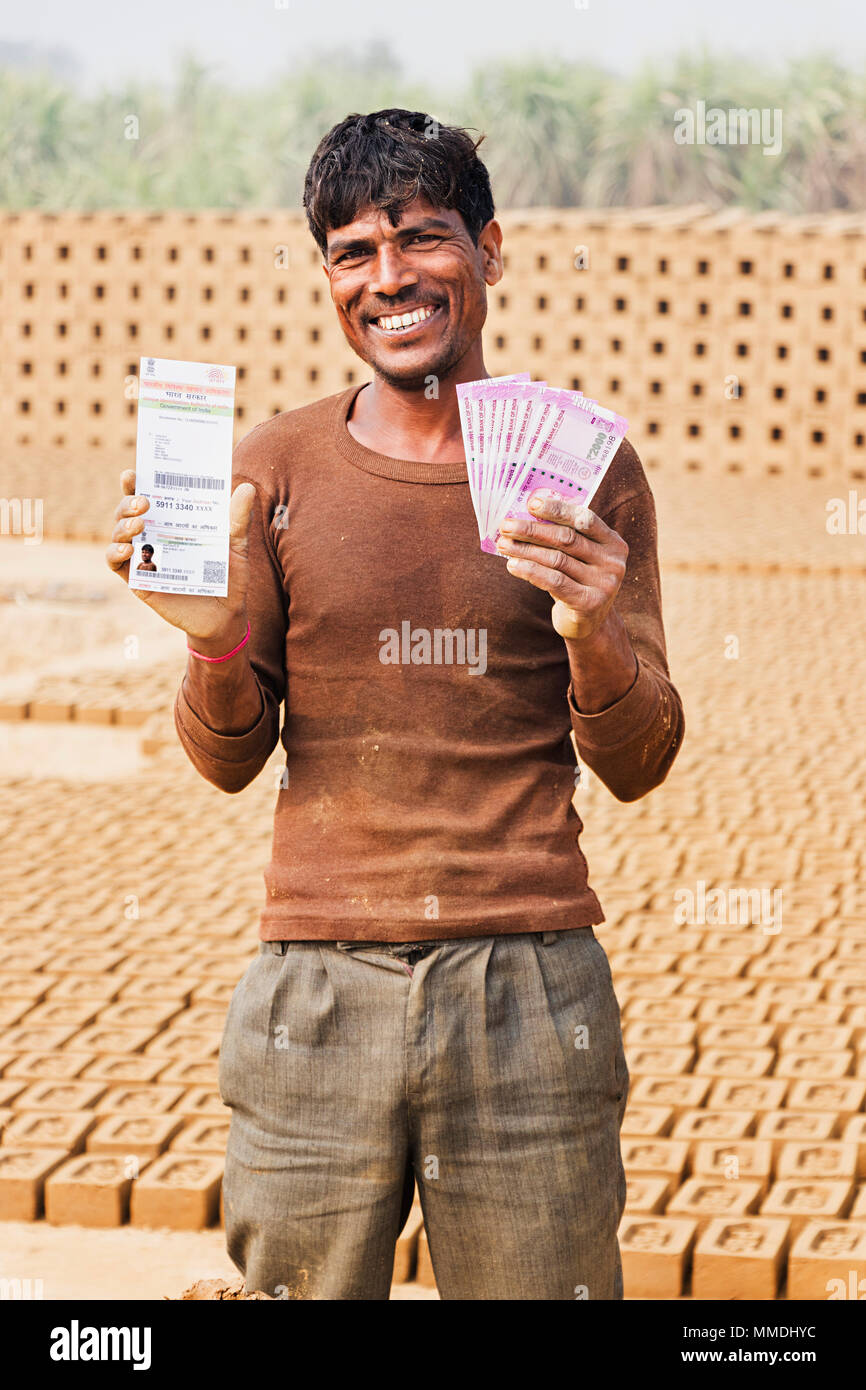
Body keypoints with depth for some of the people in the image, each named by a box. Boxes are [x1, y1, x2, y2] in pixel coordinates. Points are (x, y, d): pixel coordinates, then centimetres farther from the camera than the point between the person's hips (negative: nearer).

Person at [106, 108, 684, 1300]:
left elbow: (638, 767, 6)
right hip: (318, 980, 0)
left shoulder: (585, 467, 5)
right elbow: (227, 759, 8)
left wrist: (593, 634, -14)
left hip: (529, 982, 0)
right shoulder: (278, 467, 6)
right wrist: (215, 639, -13)